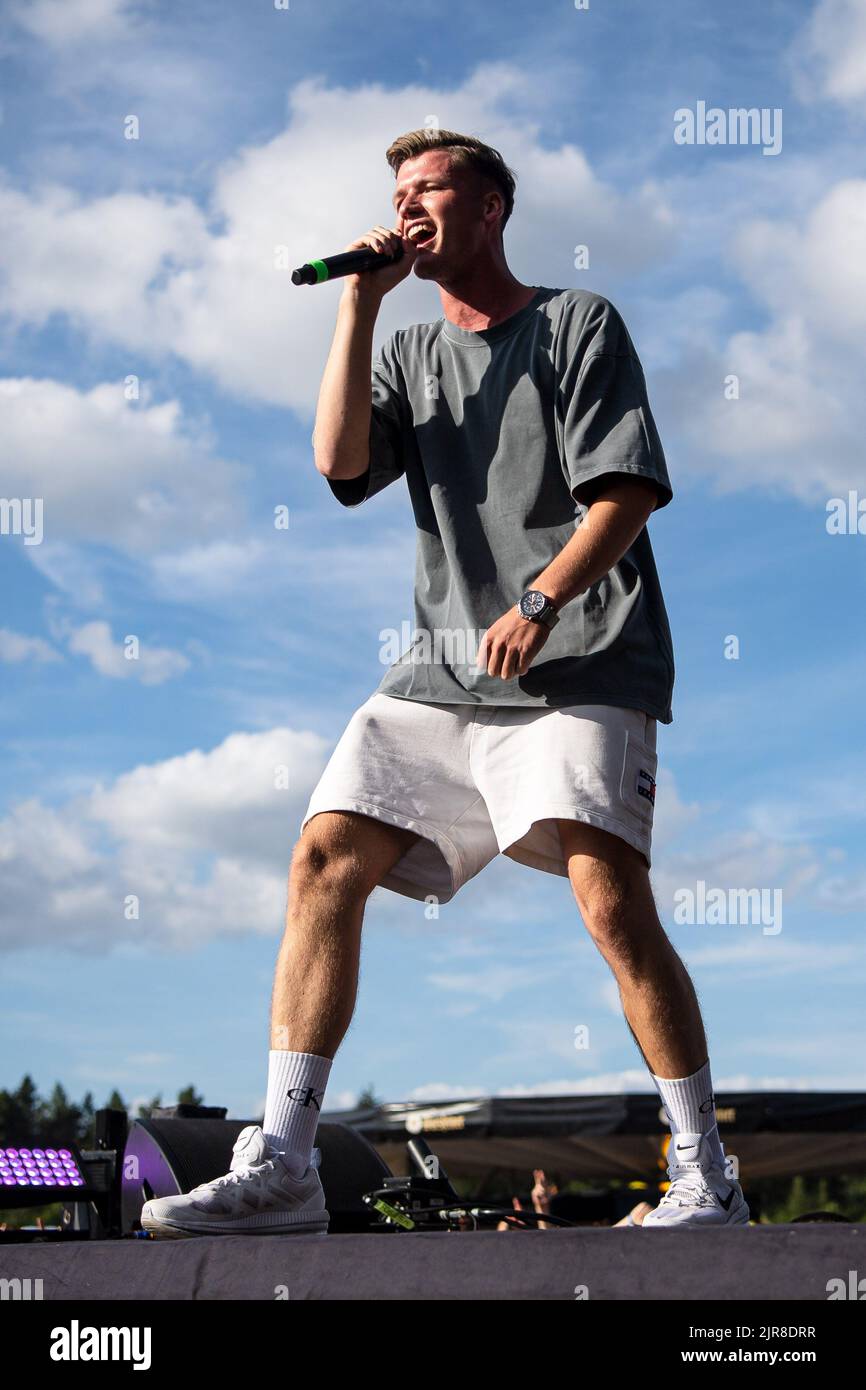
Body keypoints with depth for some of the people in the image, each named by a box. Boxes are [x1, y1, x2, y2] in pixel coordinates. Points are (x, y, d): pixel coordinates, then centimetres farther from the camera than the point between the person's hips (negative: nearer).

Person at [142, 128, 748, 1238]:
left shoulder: (578, 323, 6)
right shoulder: (409, 354, 21)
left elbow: (627, 491, -5)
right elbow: (339, 462, 2)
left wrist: (542, 601, -18)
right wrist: (359, 303, 2)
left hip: (582, 665, -5)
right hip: (441, 670, 5)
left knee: (609, 892, -20)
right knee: (326, 856, -9)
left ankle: (706, 1178, -9)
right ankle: (281, 1166, -7)